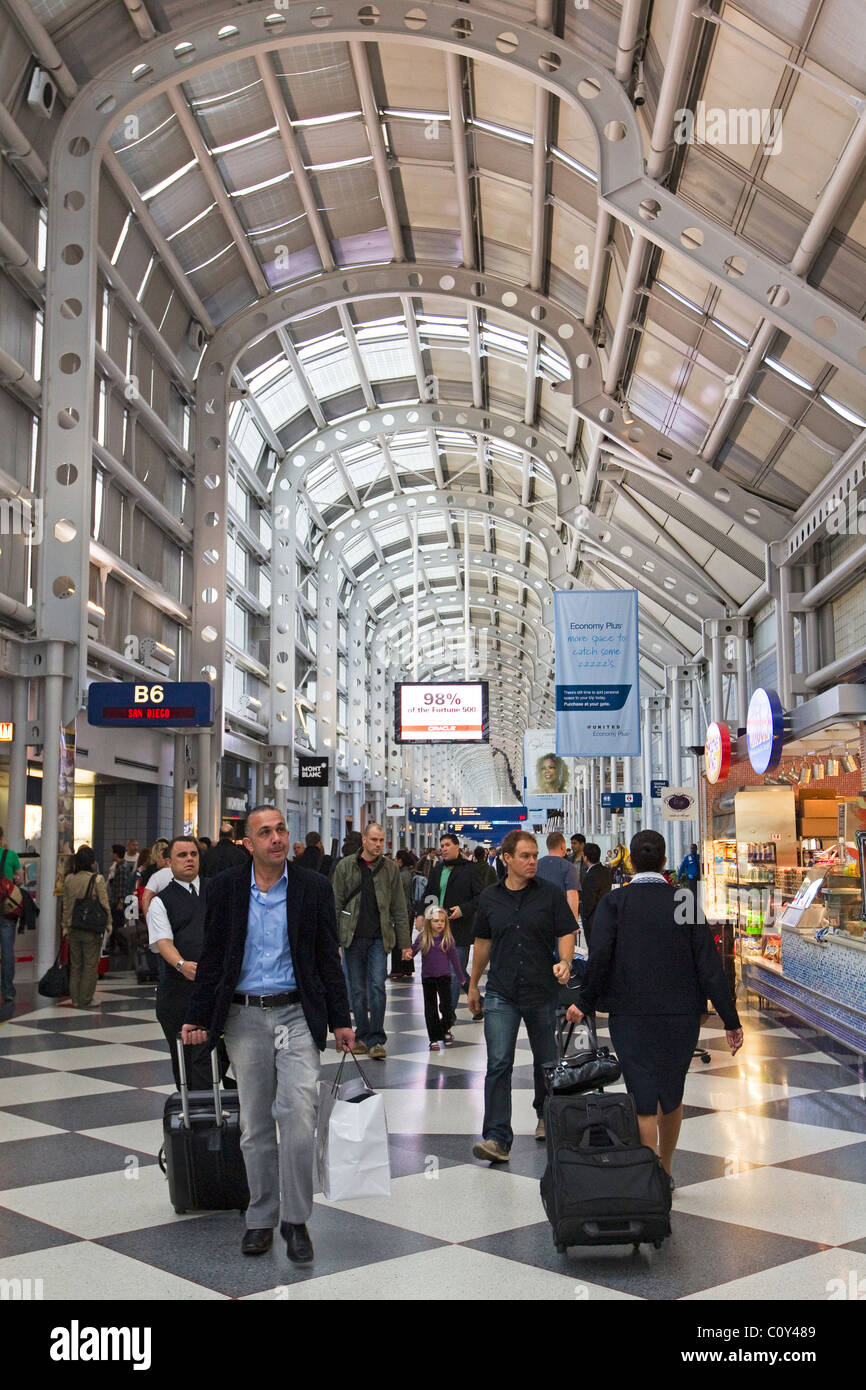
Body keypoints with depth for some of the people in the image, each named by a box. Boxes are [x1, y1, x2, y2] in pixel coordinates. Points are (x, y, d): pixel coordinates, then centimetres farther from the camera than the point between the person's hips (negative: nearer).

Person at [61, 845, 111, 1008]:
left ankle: (75, 999, 16)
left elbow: (65, 905, 9)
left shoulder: (69, 879, 3)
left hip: (73, 928, 4)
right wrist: (108, 923, 3)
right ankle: (85, 1000, 6)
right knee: (90, 965, 4)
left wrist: (65, 926, 17)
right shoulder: (97, 879, -11)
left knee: (75, 965, 13)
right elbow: (104, 903, -9)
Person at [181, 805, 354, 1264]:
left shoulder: (313, 887, 0)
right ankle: (261, 1218, 23)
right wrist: (198, 1018, 3)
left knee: (297, 1114, -13)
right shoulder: (228, 888, 2)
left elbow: (328, 959, 4)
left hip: (296, 1014, -1)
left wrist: (340, 1020, 3)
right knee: (255, 1124, 9)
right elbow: (211, 957, 6)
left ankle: (295, 1219, 2)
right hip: (244, 1017, 1)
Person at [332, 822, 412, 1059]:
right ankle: (362, 1036, 19)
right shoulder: (346, 866, 1)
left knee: (377, 987, -8)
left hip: (379, 938, 0)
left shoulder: (390, 868, 4)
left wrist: (405, 943, 3)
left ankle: (376, 1039, -2)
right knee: (357, 990, 8)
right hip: (353, 937, 0)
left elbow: (399, 910, 7)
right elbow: (336, 904, 3)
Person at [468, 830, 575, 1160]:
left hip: (542, 991, 0)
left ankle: (545, 1116, 39)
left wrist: (565, 962, -23)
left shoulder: (551, 895, -1)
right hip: (501, 994, 1)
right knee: (498, 1064, -9)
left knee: (546, 1062, 14)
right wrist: (473, 985, 18)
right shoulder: (490, 898, 6)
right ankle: (496, 1138, -11)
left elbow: (566, 935, -2)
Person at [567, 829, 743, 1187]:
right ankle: (665, 1173, 35)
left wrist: (584, 1003, -2)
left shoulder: (613, 903, -6)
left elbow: (599, 957, -15)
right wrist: (730, 1020, -1)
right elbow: (709, 964, -4)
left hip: (630, 1015, -2)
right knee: (672, 1096, 20)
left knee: (644, 1102, 1)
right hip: (682, 1016, 3)